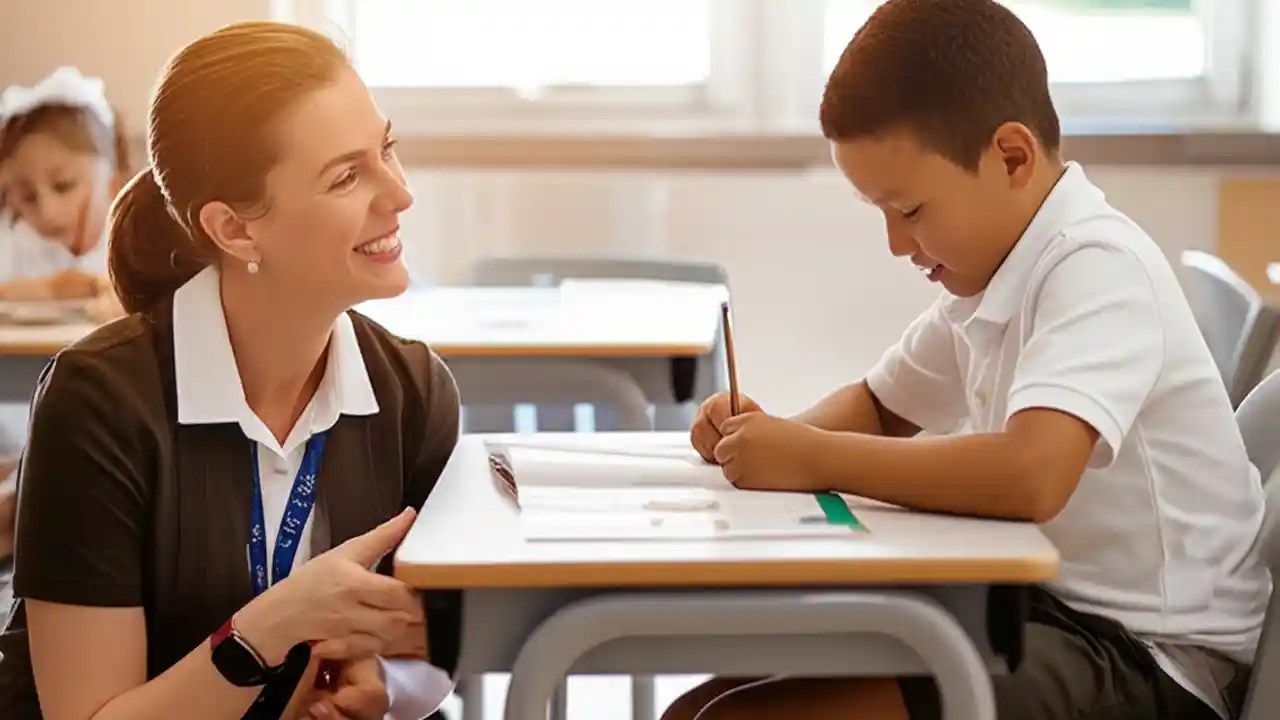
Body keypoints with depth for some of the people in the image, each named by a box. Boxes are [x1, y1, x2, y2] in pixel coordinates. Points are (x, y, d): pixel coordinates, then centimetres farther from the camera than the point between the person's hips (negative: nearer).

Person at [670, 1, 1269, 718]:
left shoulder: (1099, 267, -19)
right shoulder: (990, 272, 9)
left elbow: (1031, 475, -36)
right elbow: (877, 406, 26)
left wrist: (813, 459, -24)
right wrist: (776, 438, 3)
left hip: (1148, 655, -8)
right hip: (1041, 608, 9)